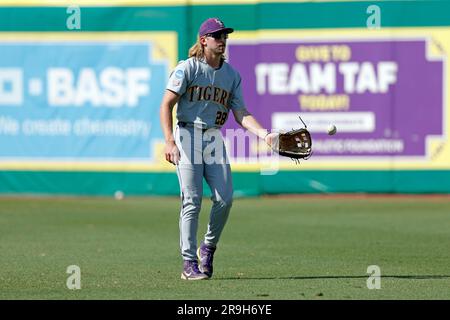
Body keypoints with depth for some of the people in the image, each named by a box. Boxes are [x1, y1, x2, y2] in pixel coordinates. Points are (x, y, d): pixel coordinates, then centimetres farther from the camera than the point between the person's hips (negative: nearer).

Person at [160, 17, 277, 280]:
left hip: (214, 140, 5)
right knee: (192, 201, -8)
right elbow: (166, 105, -8)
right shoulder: (187, 68, -4)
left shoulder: (232, 75, 11)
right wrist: (170, 142, -19)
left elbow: (241, 114, 6)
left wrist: (264, 134, -11)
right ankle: (189, 263, -4)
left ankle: (209, 247, 19)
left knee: (225, 198, -6)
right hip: (187, 137, -5)